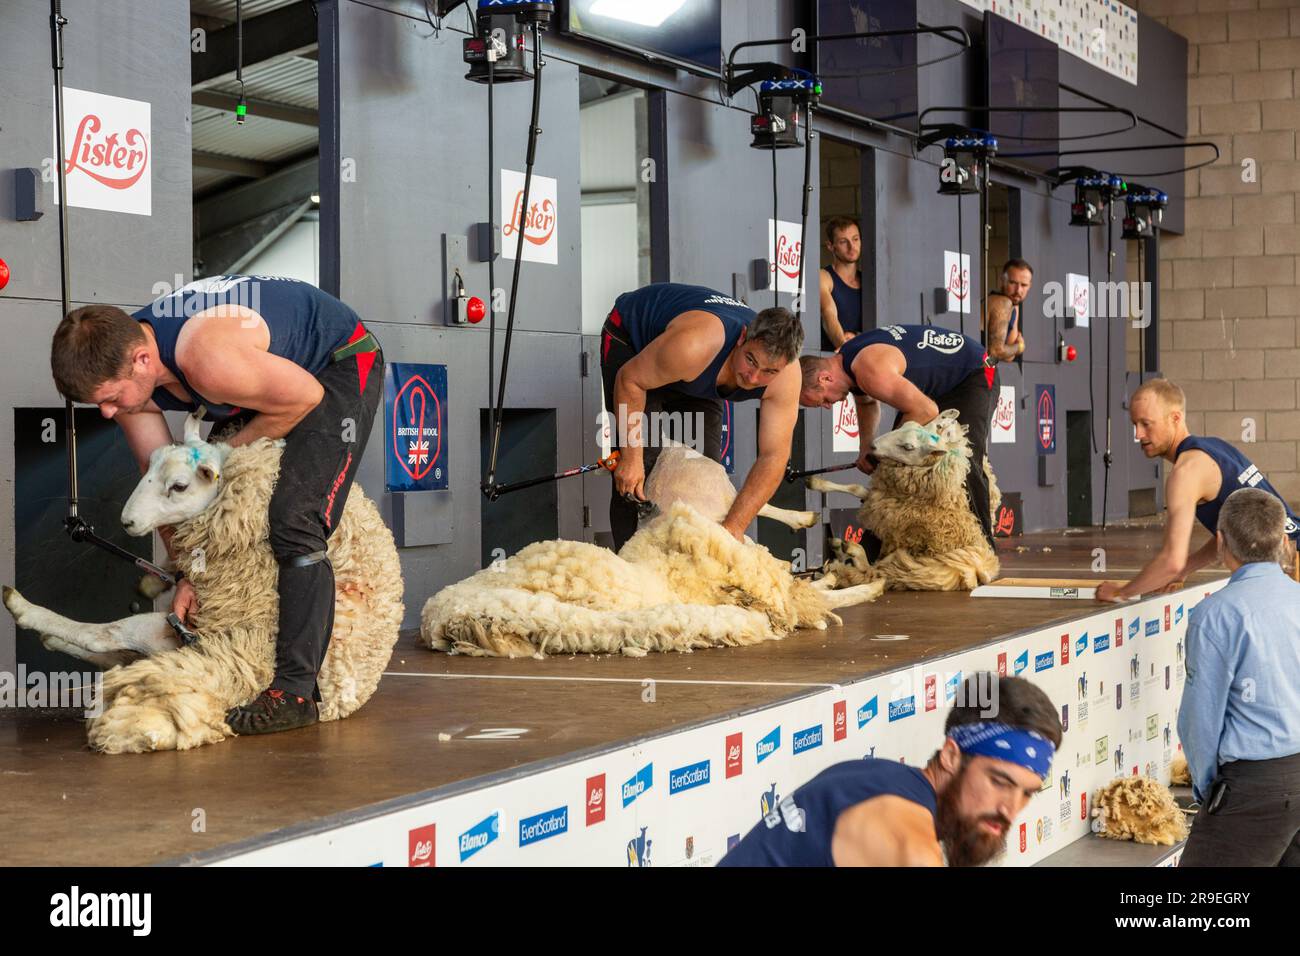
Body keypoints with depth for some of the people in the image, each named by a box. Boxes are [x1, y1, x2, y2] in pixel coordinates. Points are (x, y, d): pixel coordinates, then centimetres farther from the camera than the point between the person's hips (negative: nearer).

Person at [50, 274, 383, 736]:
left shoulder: (206, 360, -41)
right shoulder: (121, 368, -15)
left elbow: (306, 395, -26)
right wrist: (187, 575, -6)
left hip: (342, 363, -9)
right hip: (276, 365, 9)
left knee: (292, 521, -20)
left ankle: (296, 690, -18)